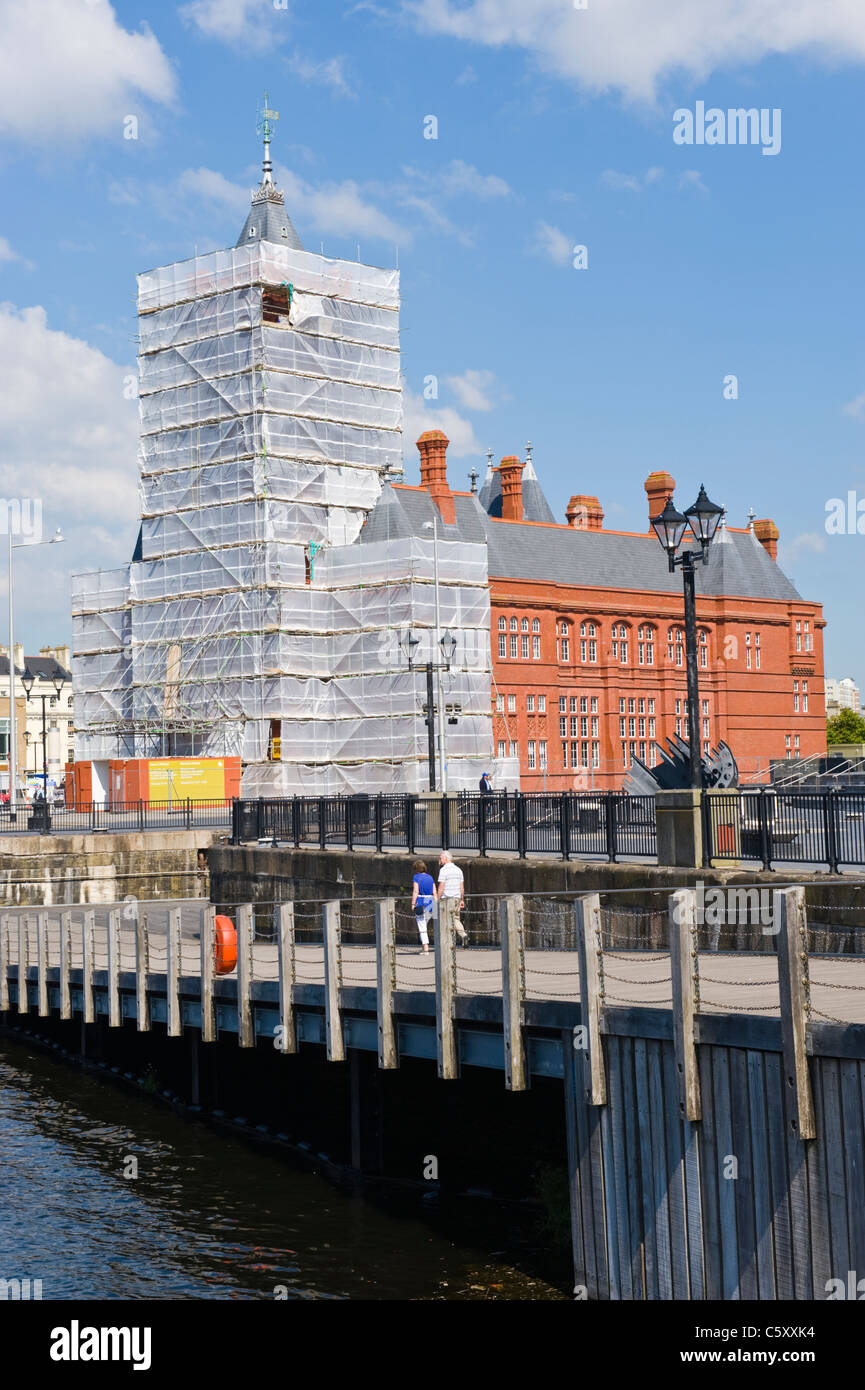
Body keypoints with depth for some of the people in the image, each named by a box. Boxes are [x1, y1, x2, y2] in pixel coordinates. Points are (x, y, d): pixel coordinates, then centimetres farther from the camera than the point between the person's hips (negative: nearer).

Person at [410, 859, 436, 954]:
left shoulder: (416, 877, -5)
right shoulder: (430, 877, 11)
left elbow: (415, 891, -12)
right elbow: (434, 893, 8)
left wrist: (413, 904, -9)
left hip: (420, 903, -5)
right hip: (431, 903, 5)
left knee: (422, 927, -2)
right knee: (423, 926, 20)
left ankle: (426, 950, -7)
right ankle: (425, 946, 17)